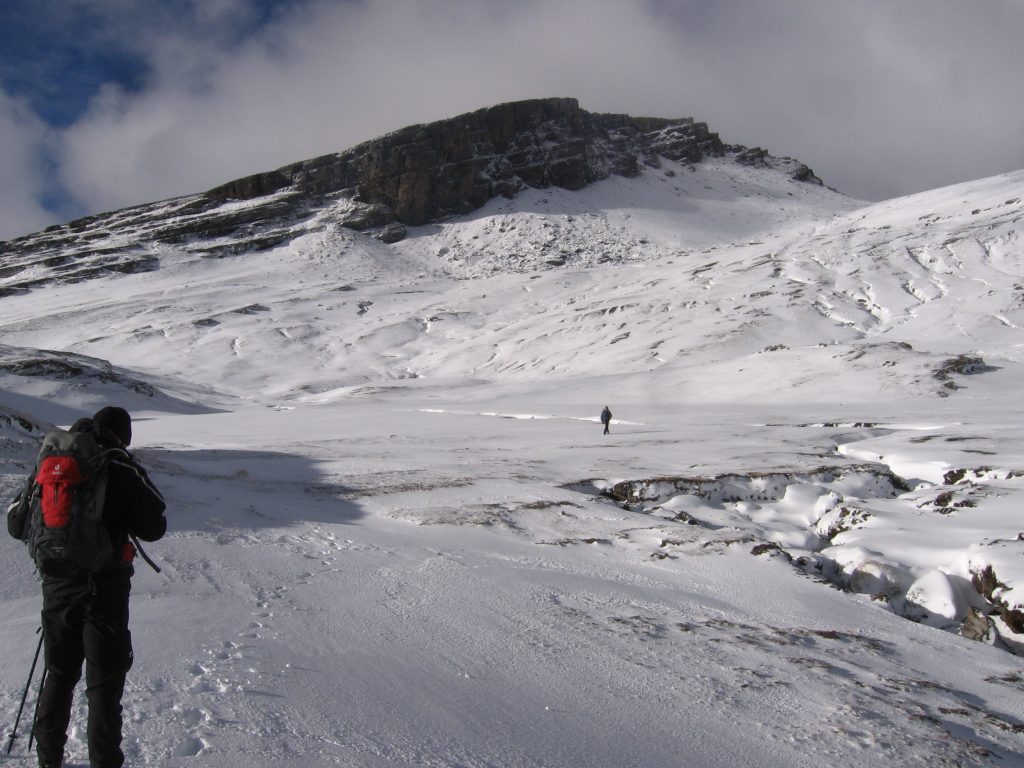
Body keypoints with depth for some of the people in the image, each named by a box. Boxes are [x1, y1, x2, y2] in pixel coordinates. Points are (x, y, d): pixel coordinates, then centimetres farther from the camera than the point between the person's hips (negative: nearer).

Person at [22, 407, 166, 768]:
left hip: (57, 585, 5)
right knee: (104, 684, 4)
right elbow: (154, 528, -7)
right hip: (104, 588, -5)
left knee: (59, 674, 21)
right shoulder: (124, 470, -11)